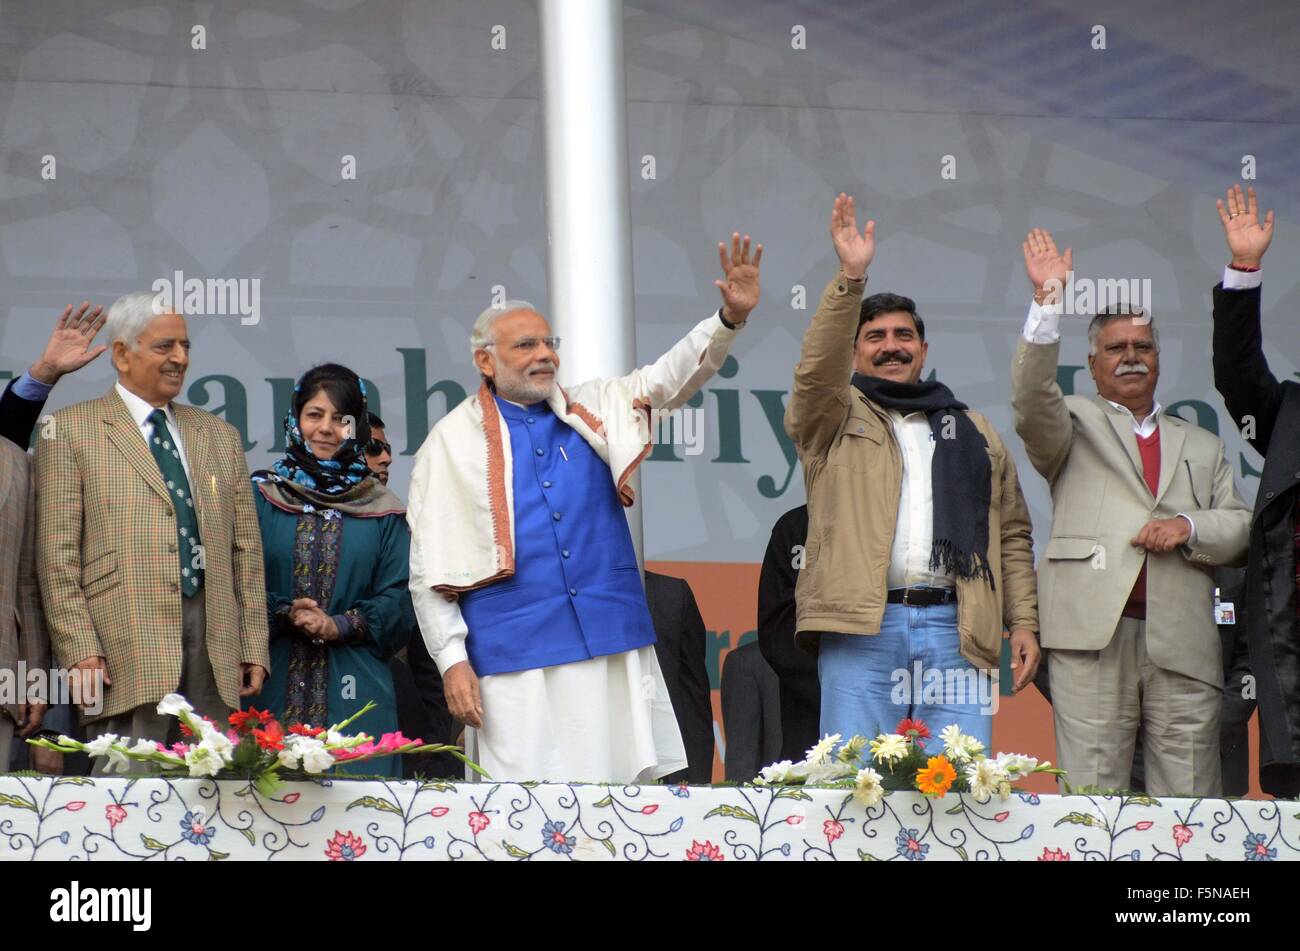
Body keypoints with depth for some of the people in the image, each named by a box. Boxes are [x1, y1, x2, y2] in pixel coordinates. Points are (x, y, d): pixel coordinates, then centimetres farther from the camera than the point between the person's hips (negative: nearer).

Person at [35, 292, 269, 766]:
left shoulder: (220, 436, 20)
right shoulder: (70, 431, 5)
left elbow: (245, 548, 20)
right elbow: (57, 553, -1)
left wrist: (253, 647, 12)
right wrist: (80, 650, -9)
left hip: (213, 639, 4)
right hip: (127, 651, -4)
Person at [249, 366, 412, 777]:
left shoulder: (382, 510, 10)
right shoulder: (260, 496, 10)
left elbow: (398, 602, 5)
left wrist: (339, 626, -10)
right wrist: (284, 614, -12)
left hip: (354, 693, 0)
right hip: (273, 686, 0)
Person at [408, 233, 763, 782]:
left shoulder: (595, 410, 14)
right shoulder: (453, 442, 5)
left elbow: (670, 378, 2)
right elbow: (430, 571, 2)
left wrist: (729, 319, -15)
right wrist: (452, 660, -6)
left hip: (612, 647, 3)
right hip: (515, 658, -3)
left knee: (628, 787, 1)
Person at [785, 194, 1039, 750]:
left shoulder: (972, 432, 23)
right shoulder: (833, 417, 14)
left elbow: (1012, 534, 20)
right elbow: (817, 370, -8)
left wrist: (1023, 622, 8)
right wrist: (851, 278, -18)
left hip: (955, 627, 3)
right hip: (862, 627, -2)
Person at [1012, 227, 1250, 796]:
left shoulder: (1200, 446, 27)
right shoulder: (1075, 425, 17)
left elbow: (1241, 533, 19)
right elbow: (1032, 399, -6)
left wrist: (1188, 527, -3)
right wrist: (1048, 305, -14)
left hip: (1182, 640, 3)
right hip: (1094, 634, -3)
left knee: (1190, 801, -2)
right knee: (1091, 800, -8)